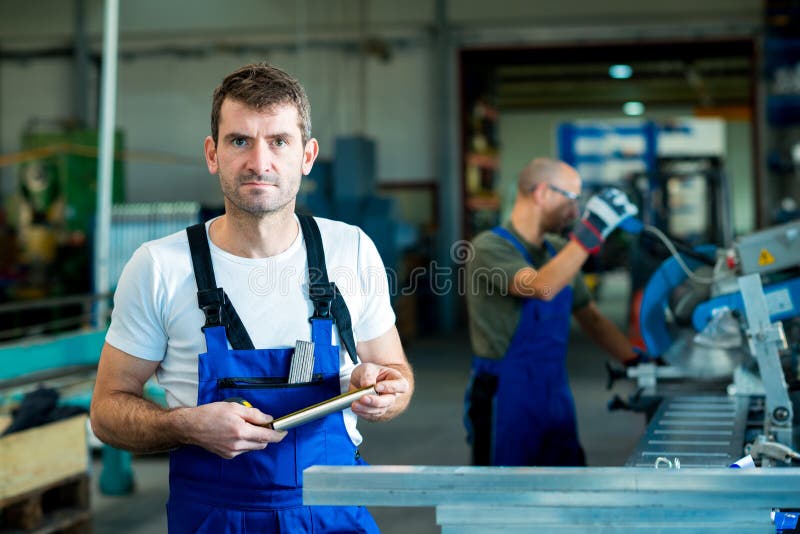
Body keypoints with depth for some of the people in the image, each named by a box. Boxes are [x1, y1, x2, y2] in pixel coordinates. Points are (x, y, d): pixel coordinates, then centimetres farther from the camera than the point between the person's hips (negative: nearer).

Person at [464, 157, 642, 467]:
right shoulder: (490, 247, -13)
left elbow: (591, 318, 17)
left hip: (557, 396, 7)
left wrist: (636, 361, 7)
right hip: (506, 400, -7)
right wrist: (591, 232, -33)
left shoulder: (558, 251, 10)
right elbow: (541, 287, -31)